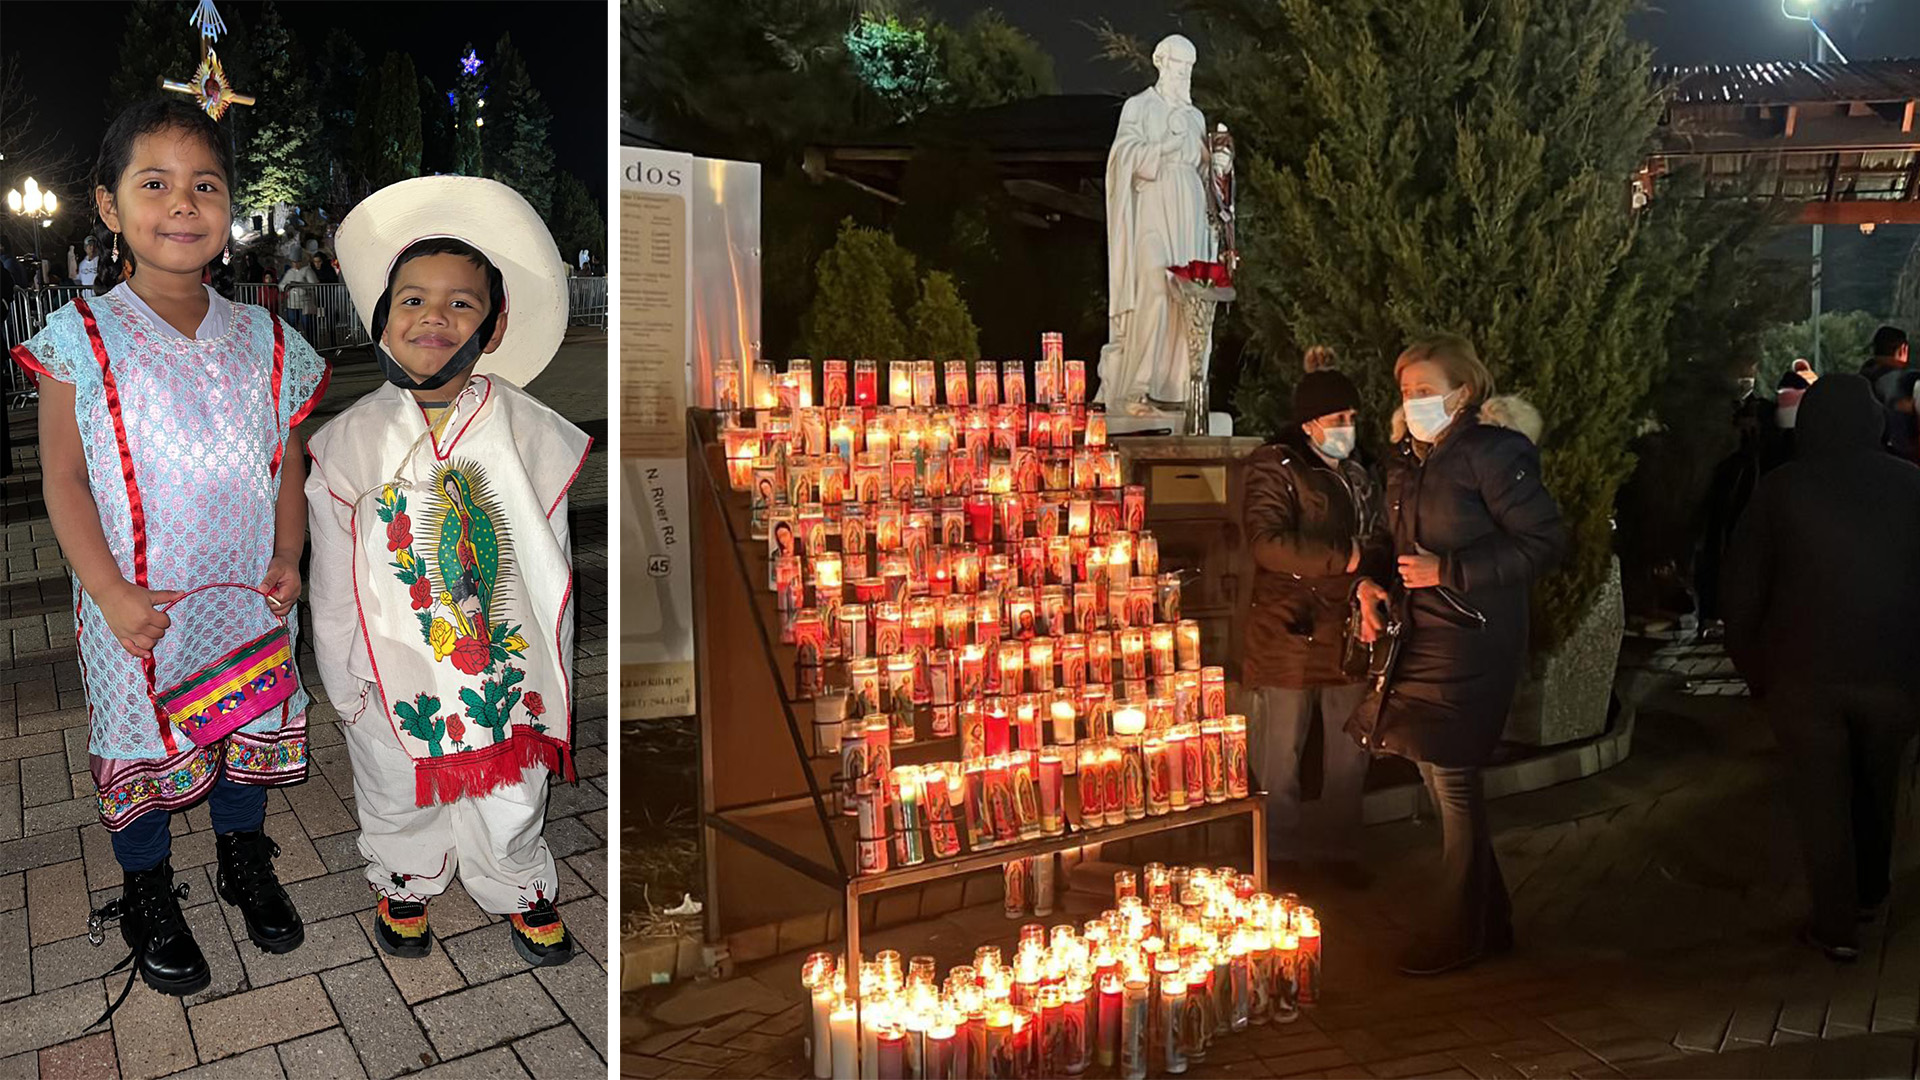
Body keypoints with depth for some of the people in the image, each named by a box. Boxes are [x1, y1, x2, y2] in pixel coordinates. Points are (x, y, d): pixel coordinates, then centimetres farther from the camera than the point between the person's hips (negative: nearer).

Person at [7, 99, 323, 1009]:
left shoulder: (263, 341, 0)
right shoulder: (82, 339, -9)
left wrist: (288, 556, -6)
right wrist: (111, 593, -15)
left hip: (248, 598, 3)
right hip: (139, 607, -3)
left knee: (249, 729, 17)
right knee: (140, 741, 12)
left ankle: (245, 863, 42)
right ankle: (147, 899, 34)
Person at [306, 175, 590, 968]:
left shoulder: (533, 435, -12)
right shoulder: (350, 441, -10)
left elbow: (552, 574, -6)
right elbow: (333, 582, -2)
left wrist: (555, 688, -2)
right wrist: (344, 683, 1)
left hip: (503, 670, 0)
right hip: (393, 679, 1)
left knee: (510, 802, 19)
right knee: (398, 802, 23)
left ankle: (519, 890, 48)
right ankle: (405, 881, 53)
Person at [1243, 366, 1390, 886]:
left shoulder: (1358, 469, 15)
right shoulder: (1276, 466, -7)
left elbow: (1381, 540, 8)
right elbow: (1269, 542, -21)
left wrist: (1368, 579, -14)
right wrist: (1345, 559, -19)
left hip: (1349, 630, 6)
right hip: (1292, 631, -6)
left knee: (1350, 751, 13)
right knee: (1282, 751, 5)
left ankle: (1340, 848, 28)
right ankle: (1280, 855, 19)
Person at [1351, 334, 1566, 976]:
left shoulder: (1493, 451, -13)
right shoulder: (1407, 456, 11)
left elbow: (1544, 542, -16)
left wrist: (1447, 571, -19)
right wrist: (1373, 585, 3)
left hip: (1473, 640, -8)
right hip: (1420, 634, 8)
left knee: (1452, 778, -2)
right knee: (1439, 777, 13)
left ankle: (1458, 934, 14)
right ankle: (1487, 922, 29)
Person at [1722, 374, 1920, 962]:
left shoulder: (1781, 487, -5)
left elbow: (1743, 583, -4)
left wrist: (1752, 666, 5)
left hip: (1803, 672, -2)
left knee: (1821, 799, 7)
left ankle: (1836, 925, 11)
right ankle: (1868, 893, 39)